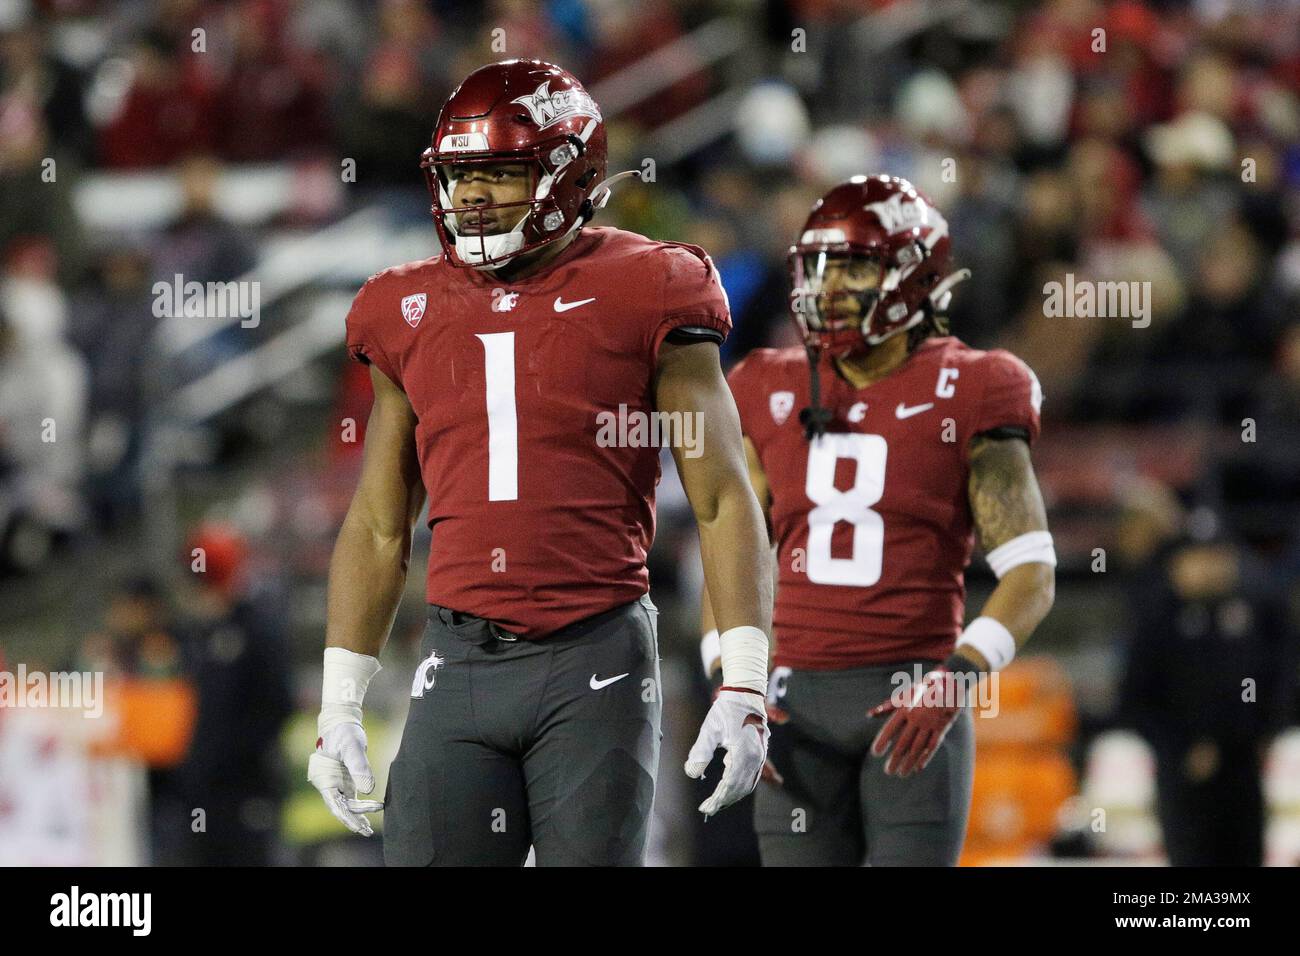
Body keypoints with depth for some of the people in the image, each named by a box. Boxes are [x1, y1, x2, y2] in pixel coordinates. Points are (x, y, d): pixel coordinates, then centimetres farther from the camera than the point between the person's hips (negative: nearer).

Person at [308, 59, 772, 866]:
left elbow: (724, 503, -2)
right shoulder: (412, 314, 11)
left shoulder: (643, 298, -1)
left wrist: (744, 686, -9)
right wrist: (340, 707, 13)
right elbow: (378, 528, 18)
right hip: (459, 666, 4)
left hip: (595, 671, -3)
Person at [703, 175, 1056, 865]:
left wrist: (954, 680, -19)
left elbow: (1031, 574, -5)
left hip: (912, 704, -4)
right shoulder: (775, 396, 10)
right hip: (798, 703, 4)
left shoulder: (964, 398, -2)